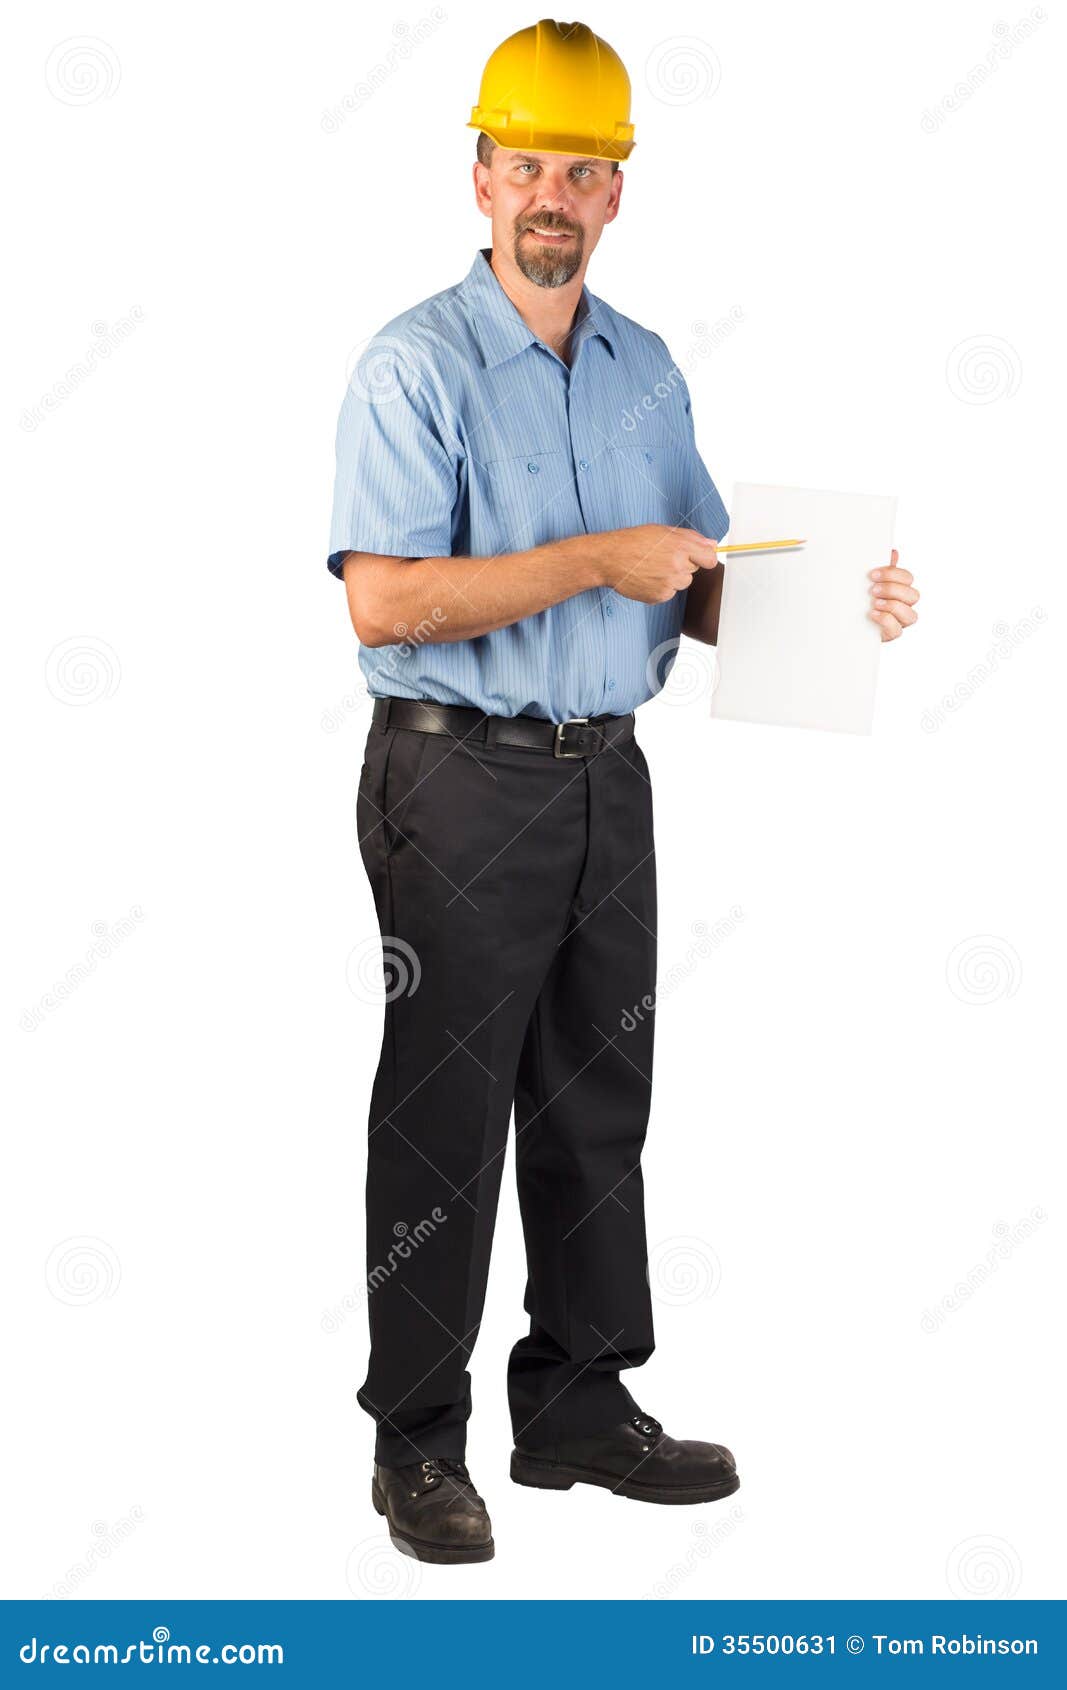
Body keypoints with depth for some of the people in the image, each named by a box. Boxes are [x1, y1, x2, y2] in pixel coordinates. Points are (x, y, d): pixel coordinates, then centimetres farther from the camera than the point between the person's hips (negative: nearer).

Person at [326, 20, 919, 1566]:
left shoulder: (646, 370, 12)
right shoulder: (416, 367, -9)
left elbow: (699, 588, 17)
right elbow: (384, 600, -20)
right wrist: (599, 561, -20)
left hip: (606, 775, 6)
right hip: (462, 783, -6)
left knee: (599, 1105, 12)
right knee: (447, 1118, -1)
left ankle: (579, 1407, 23)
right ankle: (417, 1442, 9)